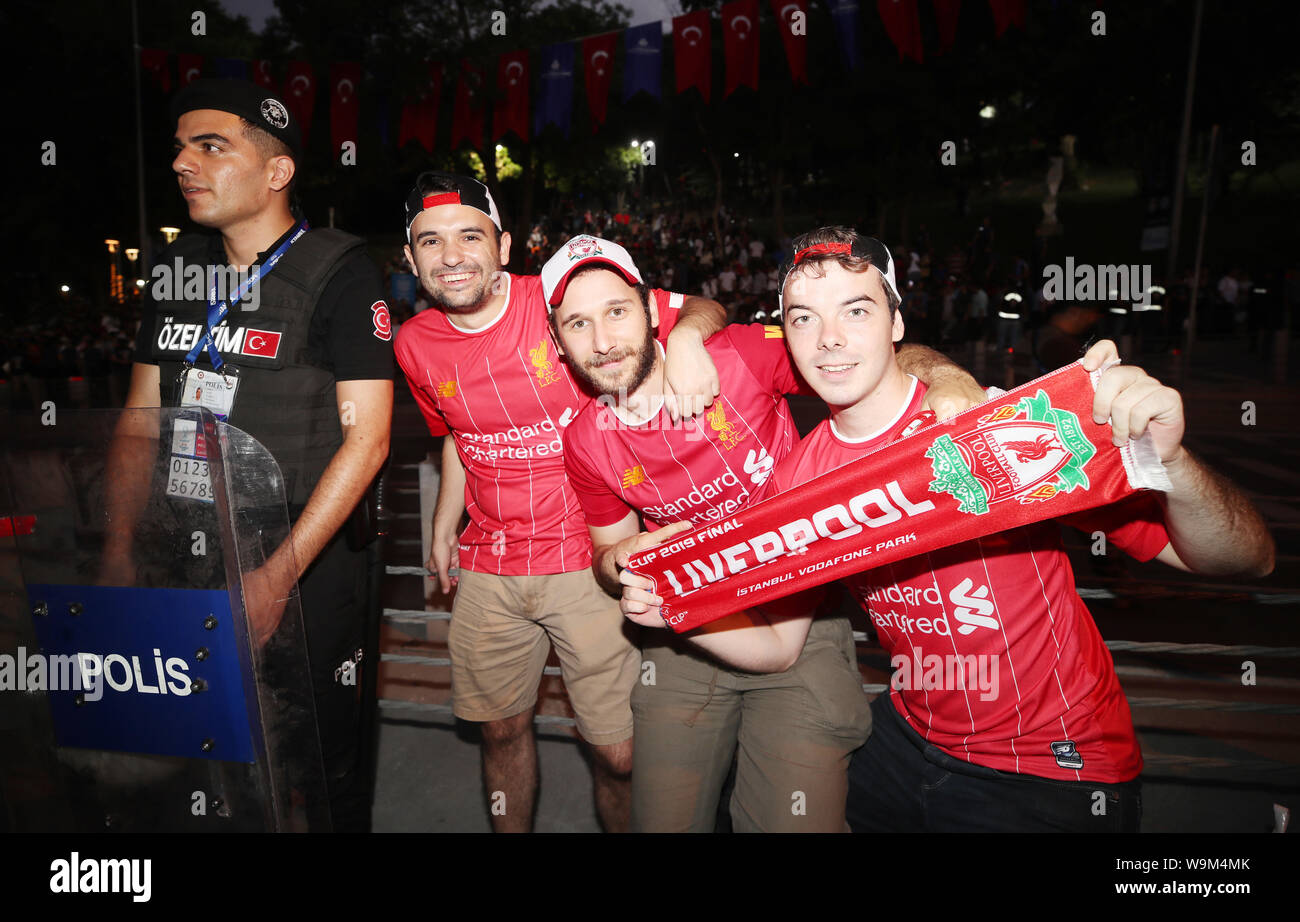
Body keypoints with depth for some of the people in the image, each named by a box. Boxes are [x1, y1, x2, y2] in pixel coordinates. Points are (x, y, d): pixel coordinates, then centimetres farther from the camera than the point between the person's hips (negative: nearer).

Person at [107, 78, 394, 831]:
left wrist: (280, 573, -20)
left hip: (308, 565, -5)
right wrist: (119, 551, 4)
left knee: (319, 763, 8)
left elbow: (367, 439, -16)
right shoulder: (177, 270, 9)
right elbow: (141, 417, 13)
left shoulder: (339, 273, -11)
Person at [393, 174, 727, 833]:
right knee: (502, 730, 19)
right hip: (488, 570, 4)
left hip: (591, 561, -4)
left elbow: (704, 308, -9)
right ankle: (512, 832, 45)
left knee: (619, 755, 2)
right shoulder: (415, 345, 1)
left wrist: (685, 337, -31)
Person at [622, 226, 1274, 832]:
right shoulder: (798, 478, -7)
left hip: (1052, 775, -4)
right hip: (908, 738, 5)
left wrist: (1167, 464, -42)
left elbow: (1246, 562, -21)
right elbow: (777, 640, 2)